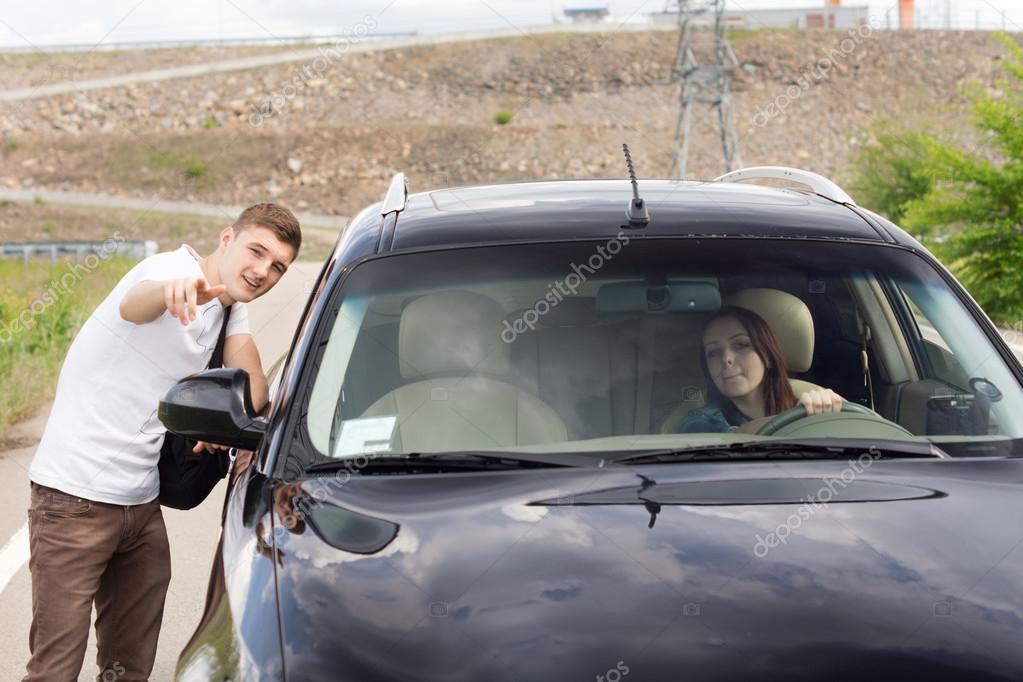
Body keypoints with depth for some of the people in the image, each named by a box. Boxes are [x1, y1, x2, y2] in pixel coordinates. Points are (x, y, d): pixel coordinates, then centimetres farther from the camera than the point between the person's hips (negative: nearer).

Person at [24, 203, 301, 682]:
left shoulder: (230, 308, 10)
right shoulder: (176, 270, -15)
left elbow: (253, 386, 3)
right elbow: (132, 305, -39)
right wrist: (170, 291, -63)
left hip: (142, 503, 8)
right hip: (75, 497, -8)